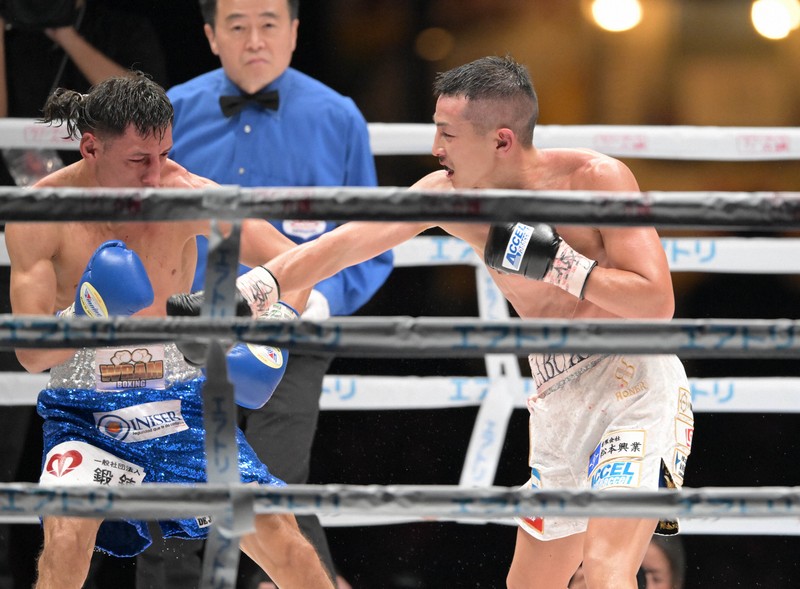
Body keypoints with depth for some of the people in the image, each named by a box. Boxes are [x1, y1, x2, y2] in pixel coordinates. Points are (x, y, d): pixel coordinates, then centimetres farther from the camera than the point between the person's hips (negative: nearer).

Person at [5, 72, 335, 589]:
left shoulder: (187, 195, -12)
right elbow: (31, 351, -15)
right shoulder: (40, 215, -14)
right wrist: (88, 321, -35)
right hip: (86, 417, -2)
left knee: (276, 533, -4)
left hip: (183, 400, 2)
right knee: (67, 536, -26)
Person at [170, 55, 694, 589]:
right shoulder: (447, 195, 2)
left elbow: (658, 304, -18)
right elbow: (342, 245, 3)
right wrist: (233, 298, -2)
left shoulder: (598, 179, -15)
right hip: (560, 405, 8)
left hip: (634, 385, -7)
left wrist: (557, 263, -25)